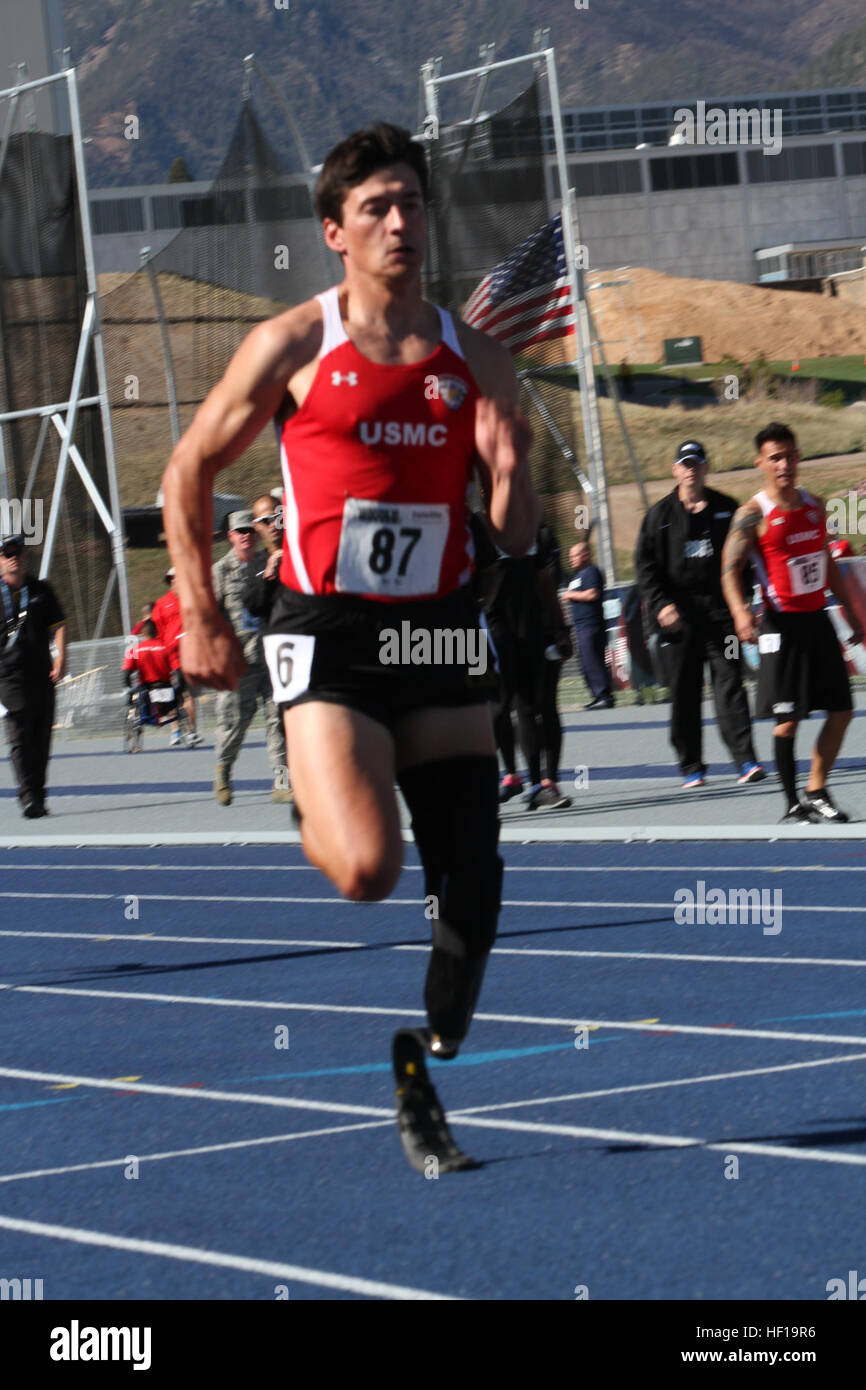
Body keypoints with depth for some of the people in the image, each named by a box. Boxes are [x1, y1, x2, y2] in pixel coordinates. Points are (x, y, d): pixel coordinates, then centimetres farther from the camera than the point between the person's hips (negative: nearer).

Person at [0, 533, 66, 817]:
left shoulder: (41, 590, 11)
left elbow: (57, 625, 7)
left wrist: (60, 658, -6)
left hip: (42, 674, 3)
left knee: (42, 737, 6)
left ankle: (38, 797, 15)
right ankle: (28, 797, -20)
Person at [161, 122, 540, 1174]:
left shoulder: (475, 359, 7)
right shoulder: (293, 346, -2)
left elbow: (515, 540, 10)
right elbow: (189, 472, 7)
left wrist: (509, 474, -12)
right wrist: (202, 620, 2)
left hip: (440, 634, 4)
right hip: (327, 636, -4)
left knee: (472, 885, 1)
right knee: (367, 871, -22)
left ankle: (423, 1080, 20)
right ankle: (313, 821, 14)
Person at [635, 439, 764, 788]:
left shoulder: (725, 509, 9)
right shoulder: (661, 514, 8)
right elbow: (646, 565, 6)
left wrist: (739, 599, 1)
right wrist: (660, 604, -7)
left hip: (720, 608, -1)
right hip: (680, 613, 1)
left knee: (729, 682, -9)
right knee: (684, 691, 2)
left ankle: (745, 760, -14)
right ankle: (691, 767, 9)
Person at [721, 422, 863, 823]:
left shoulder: (813, 505, 9)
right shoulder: (753, 514, -10)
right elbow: (730, 567, -16)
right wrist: (740, 610, -34)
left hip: (818, 620, 6)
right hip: (782, 624, -6)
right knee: (788, 718, -5)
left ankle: (817, 791, 18)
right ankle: (792, 804, 4)